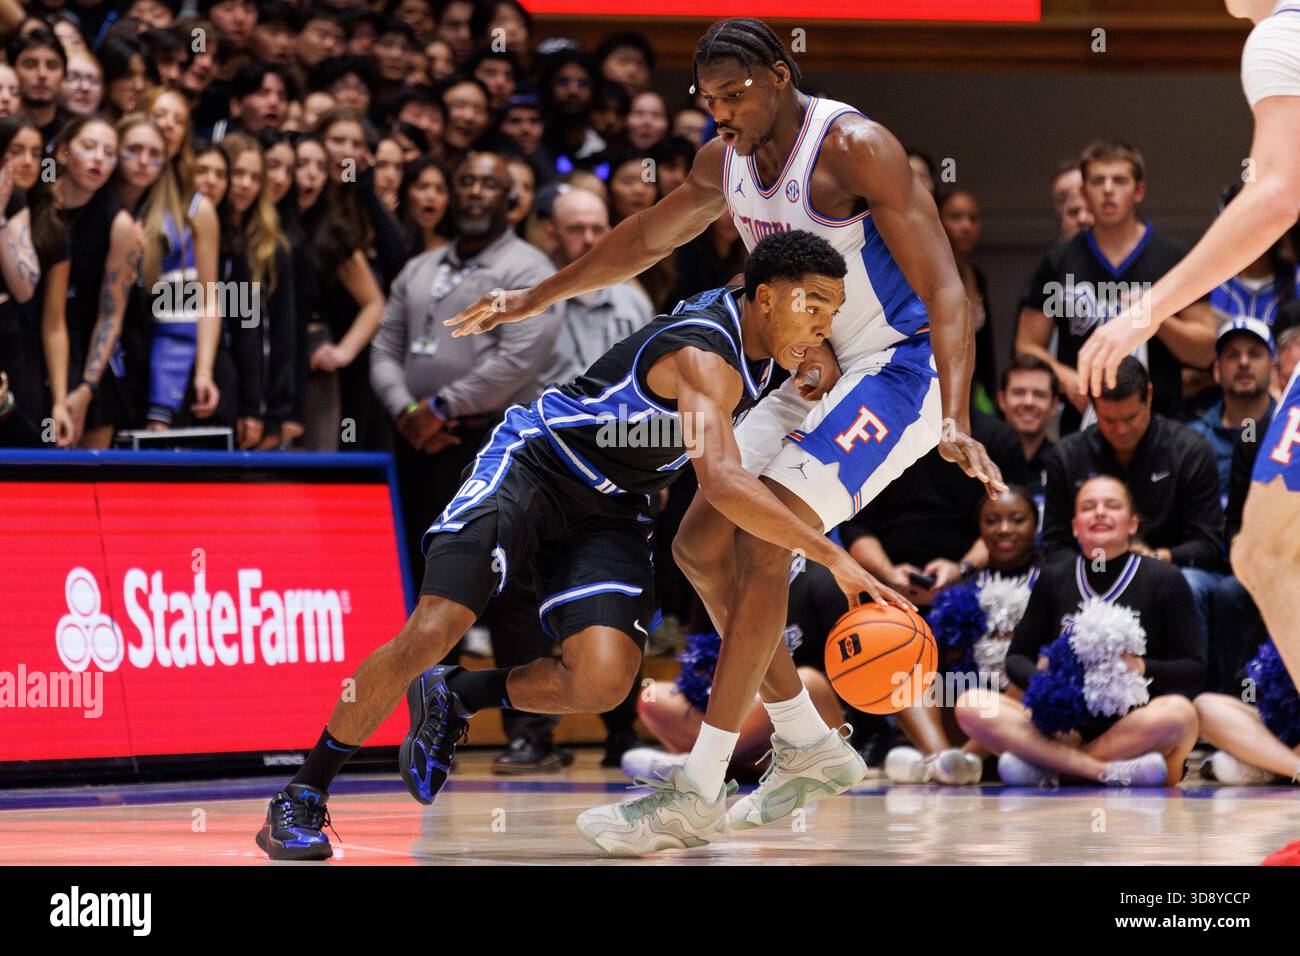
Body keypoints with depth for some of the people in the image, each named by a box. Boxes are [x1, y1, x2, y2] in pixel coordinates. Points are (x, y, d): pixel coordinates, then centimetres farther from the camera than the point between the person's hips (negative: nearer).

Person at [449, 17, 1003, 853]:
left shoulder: (853, 148, -21)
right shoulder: (727, 164, 4)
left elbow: (945, 290, -27)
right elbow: (648, 238, 25)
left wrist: (956, 422, -40)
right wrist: (539, 298, 33)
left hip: (898, 370, -9)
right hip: (817, 378, 9)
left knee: (763, 545, -20)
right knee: (702, 544, 6)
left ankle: (696, 794, -19)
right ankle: (811, 750, 17)